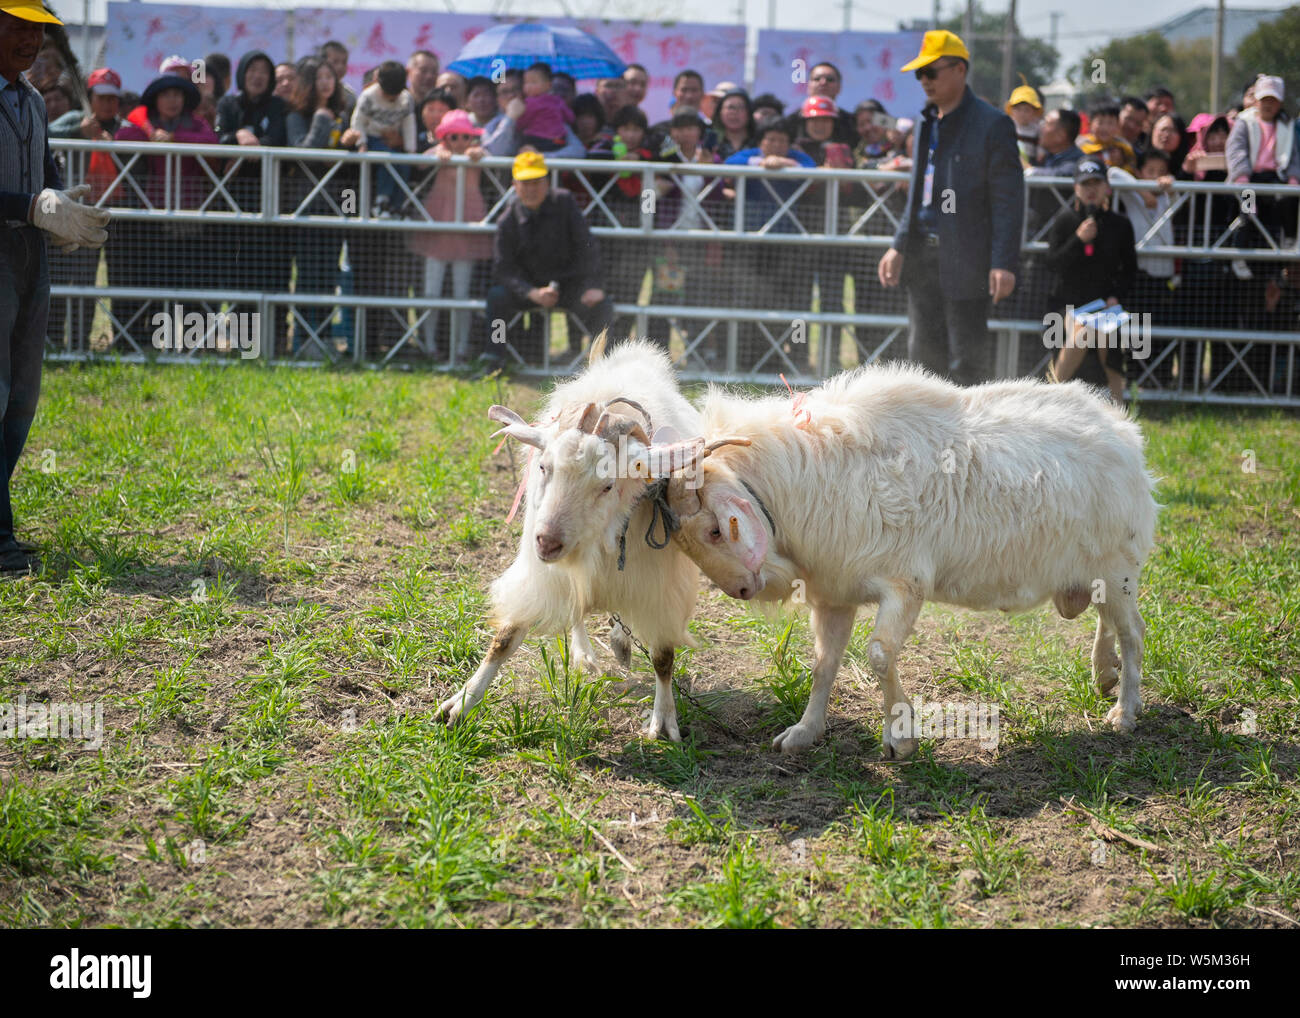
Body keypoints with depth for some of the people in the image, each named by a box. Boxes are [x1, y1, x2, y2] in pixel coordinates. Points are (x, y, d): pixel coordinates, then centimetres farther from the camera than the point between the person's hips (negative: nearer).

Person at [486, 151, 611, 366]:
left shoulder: (564, 202, -5)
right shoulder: (508, 221, -4)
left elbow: (587, 247, -6)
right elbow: (504, 270, -10)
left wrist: (593, 286, -19)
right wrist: (534, 293, -26)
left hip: (570, 284, -1)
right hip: (530, 286, 1)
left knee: (602, 307, -28)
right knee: (497, 297, -27)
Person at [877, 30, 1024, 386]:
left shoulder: (992, 124, -9)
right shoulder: (927, 122, 14)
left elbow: (1008, 200, -11)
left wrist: (1004, 263, -18)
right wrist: (899, 246, 13)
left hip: (965, 260, -8)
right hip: (923, 256, 8)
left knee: (967, 358, -4)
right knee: (924, 350, 11)